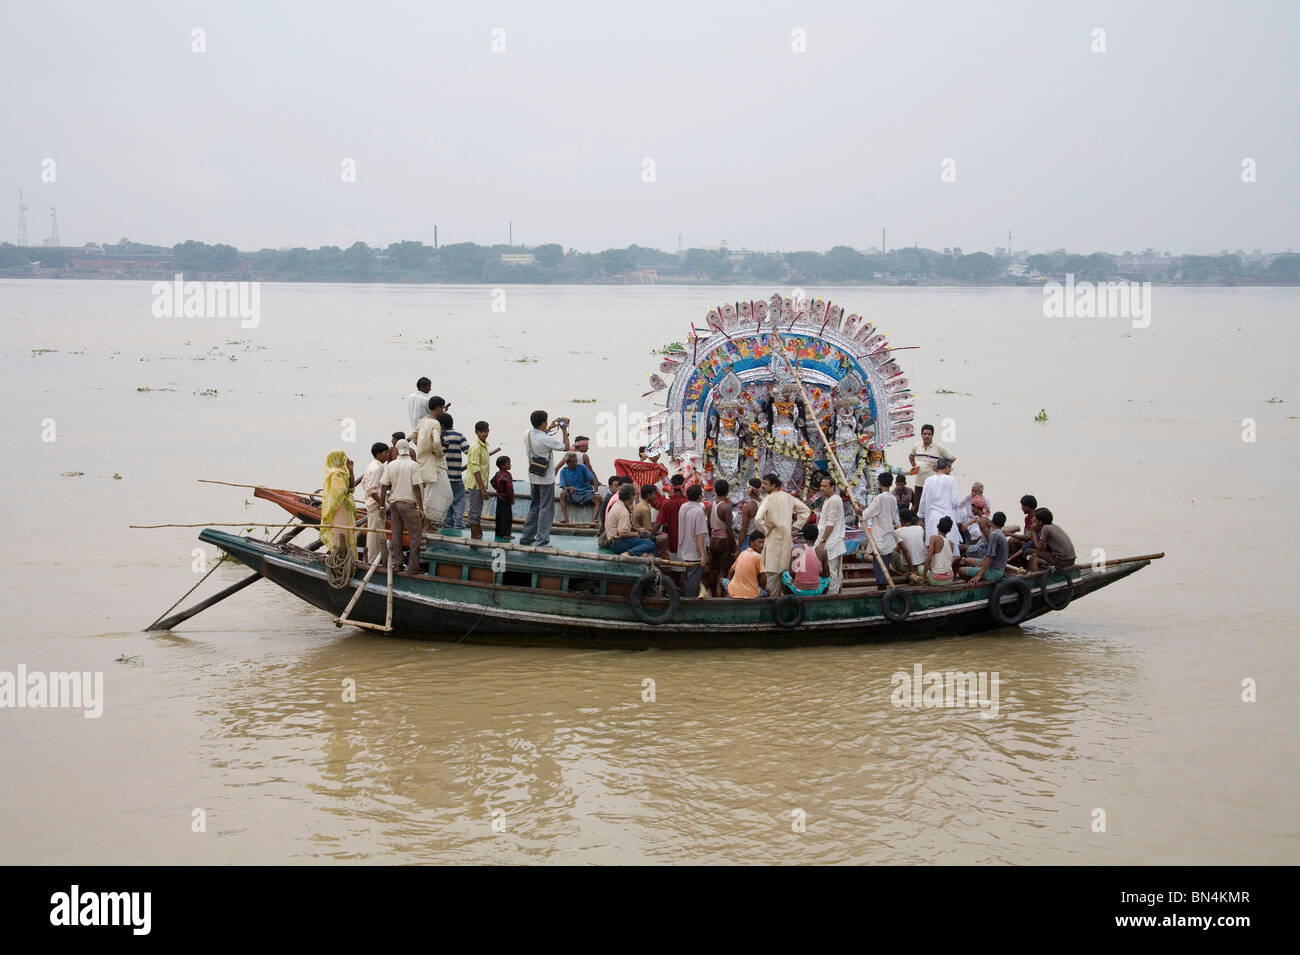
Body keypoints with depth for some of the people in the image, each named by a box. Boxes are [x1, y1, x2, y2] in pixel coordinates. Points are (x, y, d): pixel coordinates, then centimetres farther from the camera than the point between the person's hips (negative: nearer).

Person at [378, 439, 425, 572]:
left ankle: (396, 564, 16)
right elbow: (416, 487, -13)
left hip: (393, 502, 5)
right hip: (408, 503, -5)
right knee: (415, 534, 0)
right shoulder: (413, 465, -9)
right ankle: (413, 566, -4)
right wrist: (421, 508, -11)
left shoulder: (391, 465, 4)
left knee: (396, 534, 13)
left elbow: (384, 486, 3)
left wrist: (382, 505, 10)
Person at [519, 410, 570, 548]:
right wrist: (564, 430, -3)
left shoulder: (528, 435, -2)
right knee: (546, 510, -1)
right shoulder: (546, 440, -24)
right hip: (546, 479, -7)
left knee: (534, 508, 20)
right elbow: (565, 447, -12)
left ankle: (527, 537, 24)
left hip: (533, 478, 7)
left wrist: (550, 428, 24)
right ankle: (541, 541, -3)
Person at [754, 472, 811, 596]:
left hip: (774, 539, -7)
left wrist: (765, 532, -11)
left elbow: (758, 518, -27)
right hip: (787, 539, 7)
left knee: (772, 571, -4)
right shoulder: (788, 497, 6)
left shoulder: (769, 499, -14)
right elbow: (806, 510, 14)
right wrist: (795, 526, 12)